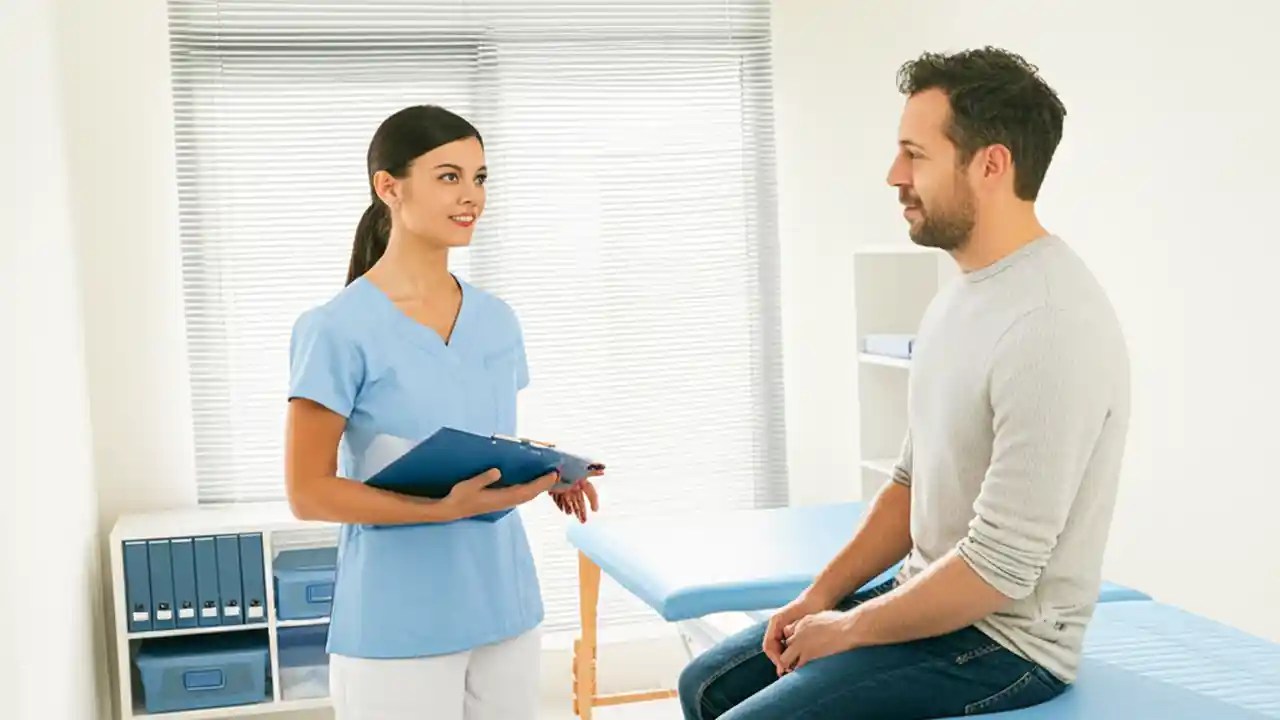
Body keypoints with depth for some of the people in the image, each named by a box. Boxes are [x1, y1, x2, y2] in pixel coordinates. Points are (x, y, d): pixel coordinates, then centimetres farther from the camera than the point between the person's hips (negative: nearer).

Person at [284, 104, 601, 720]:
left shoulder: (496, 319, 8)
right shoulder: (339, 329, -12)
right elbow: (309, 492, -12)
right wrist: (445, 509, -23)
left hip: (505, 610, 6)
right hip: (398, 629, -6)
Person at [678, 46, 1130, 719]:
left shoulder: (1052, 326, -25)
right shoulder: (958, 294, 7)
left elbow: (1000, 569, -26)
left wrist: (848, 628, -14)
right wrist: (821, 594, 4)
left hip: (1003, 643, -9)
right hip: (925, 598, 9)